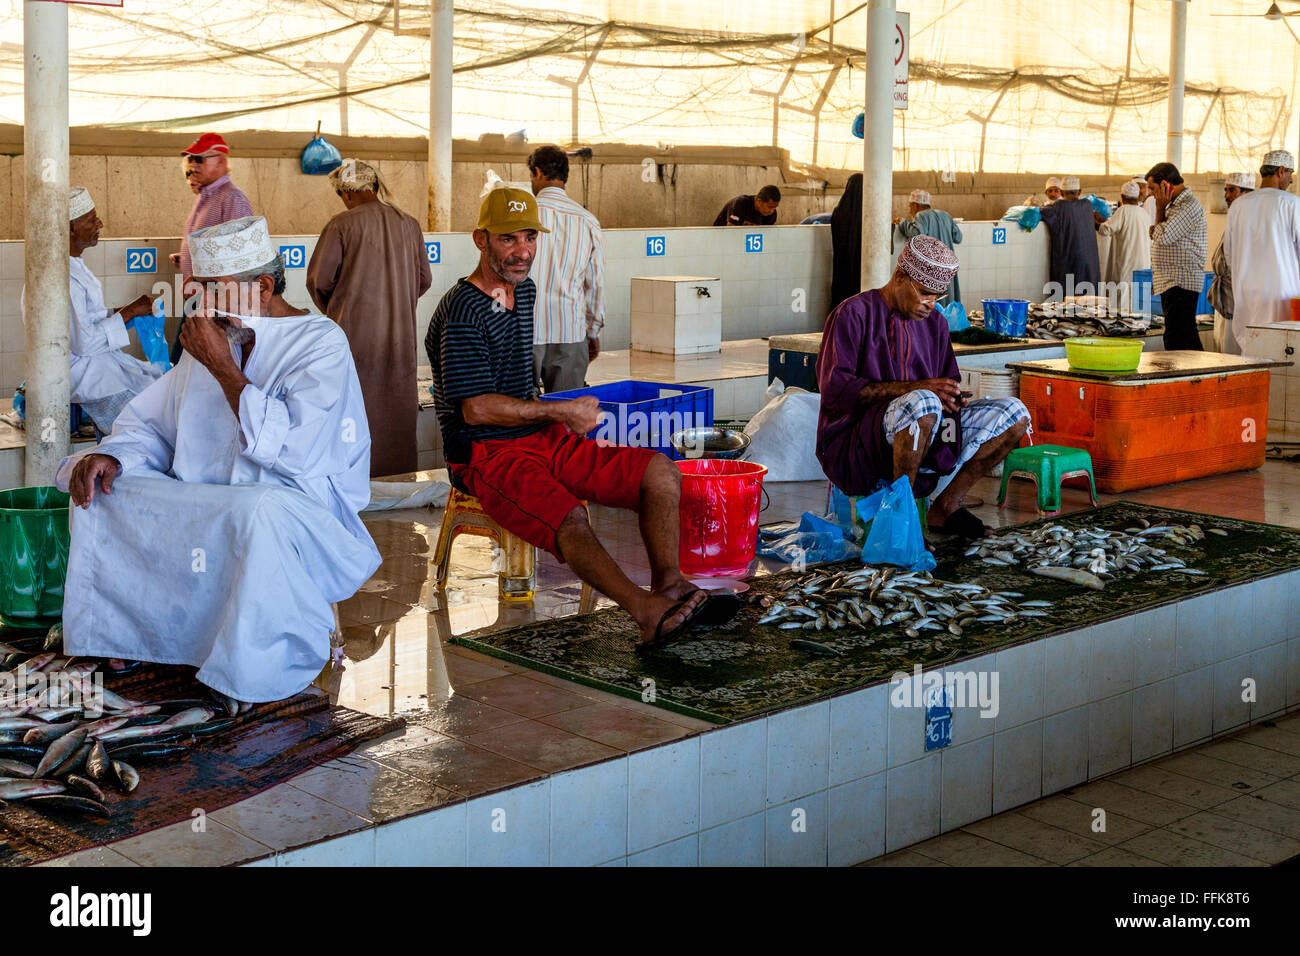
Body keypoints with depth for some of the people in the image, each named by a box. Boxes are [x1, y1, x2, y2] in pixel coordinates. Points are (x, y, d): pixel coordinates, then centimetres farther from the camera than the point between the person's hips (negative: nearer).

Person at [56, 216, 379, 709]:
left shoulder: (322, 345, -11)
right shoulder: (211, 339, 11)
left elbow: (290, 450, -25)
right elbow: (151, 423, 16)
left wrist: (223, 367, -19)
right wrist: (111, 456, -7)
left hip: (299, 508, -7)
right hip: (201, 505, 7)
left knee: (261, 513, -40)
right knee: (100, 486, -6)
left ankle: (254, 671, -22)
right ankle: (124, 632, 7)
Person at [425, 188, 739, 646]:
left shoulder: (524, 290, 16)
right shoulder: (463, 310, -13)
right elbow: (477, 408, -20)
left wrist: (565, 419, 17)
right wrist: (564, 412, -12)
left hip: (542, 439, 9)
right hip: (488, 455, -9)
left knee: (661, 472, -7)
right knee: (567, 517, -36)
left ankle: (668, 581, -25)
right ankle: (647, 611, -53)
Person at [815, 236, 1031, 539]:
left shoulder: (934, 322, 16)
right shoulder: (853, 314, -6)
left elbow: (947, 389, 20)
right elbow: (834, 389, -16)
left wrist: (950, 400, -8)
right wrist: (913, 388, -22)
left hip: (921, 441, 7)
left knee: (1014, 413, -7)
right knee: (922, 403, -38)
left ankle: (946, 506, -3)